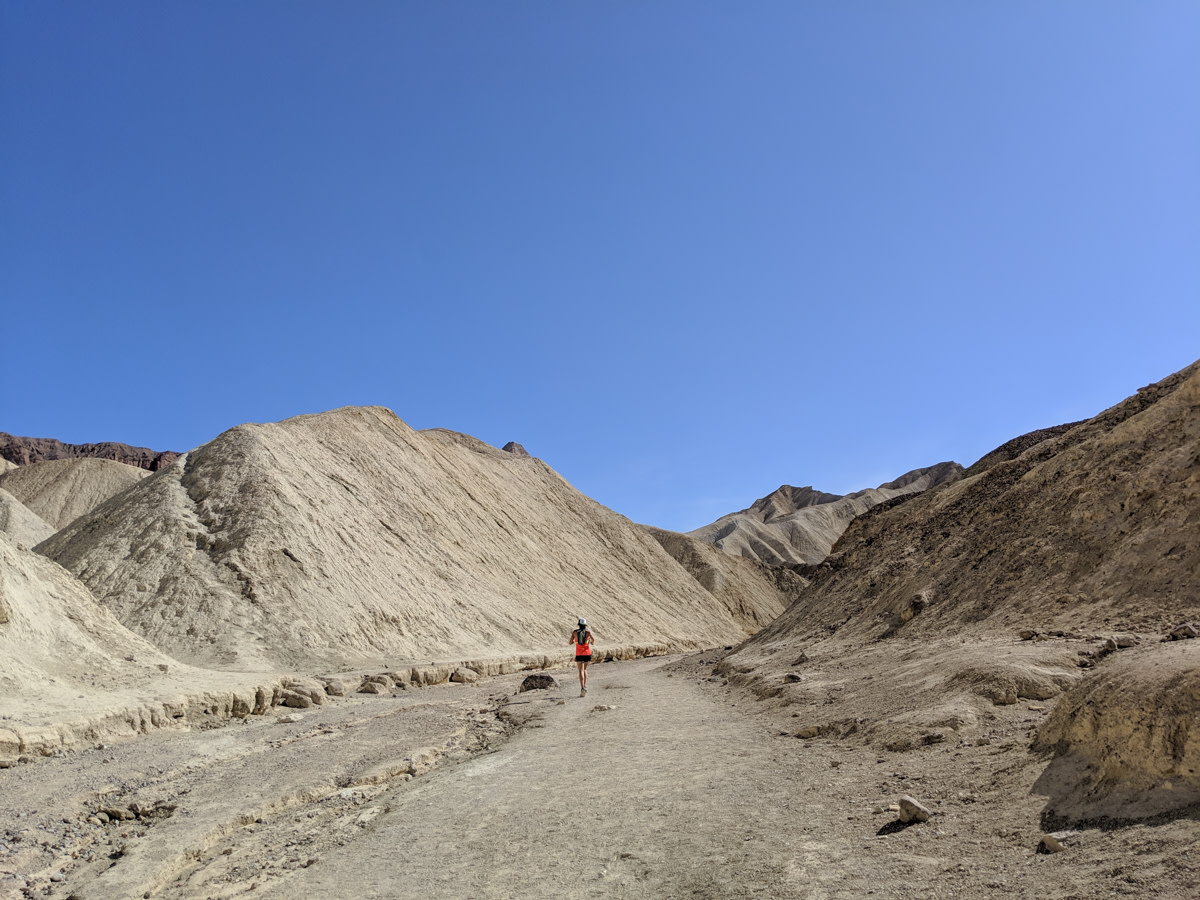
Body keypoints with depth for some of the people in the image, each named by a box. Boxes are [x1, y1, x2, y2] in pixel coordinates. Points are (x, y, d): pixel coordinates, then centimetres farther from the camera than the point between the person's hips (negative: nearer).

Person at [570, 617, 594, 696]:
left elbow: (570, 642, 6)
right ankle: (585, 686, 13)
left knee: (581, 671, -5)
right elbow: (593, 639, -11)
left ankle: (582, 688, -23)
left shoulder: (575, 632, 4)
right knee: (585, 669, 21)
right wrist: (592, 642, 12)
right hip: (587, 653, 1)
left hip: (579, 654, -1)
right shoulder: (588, 631, 2)